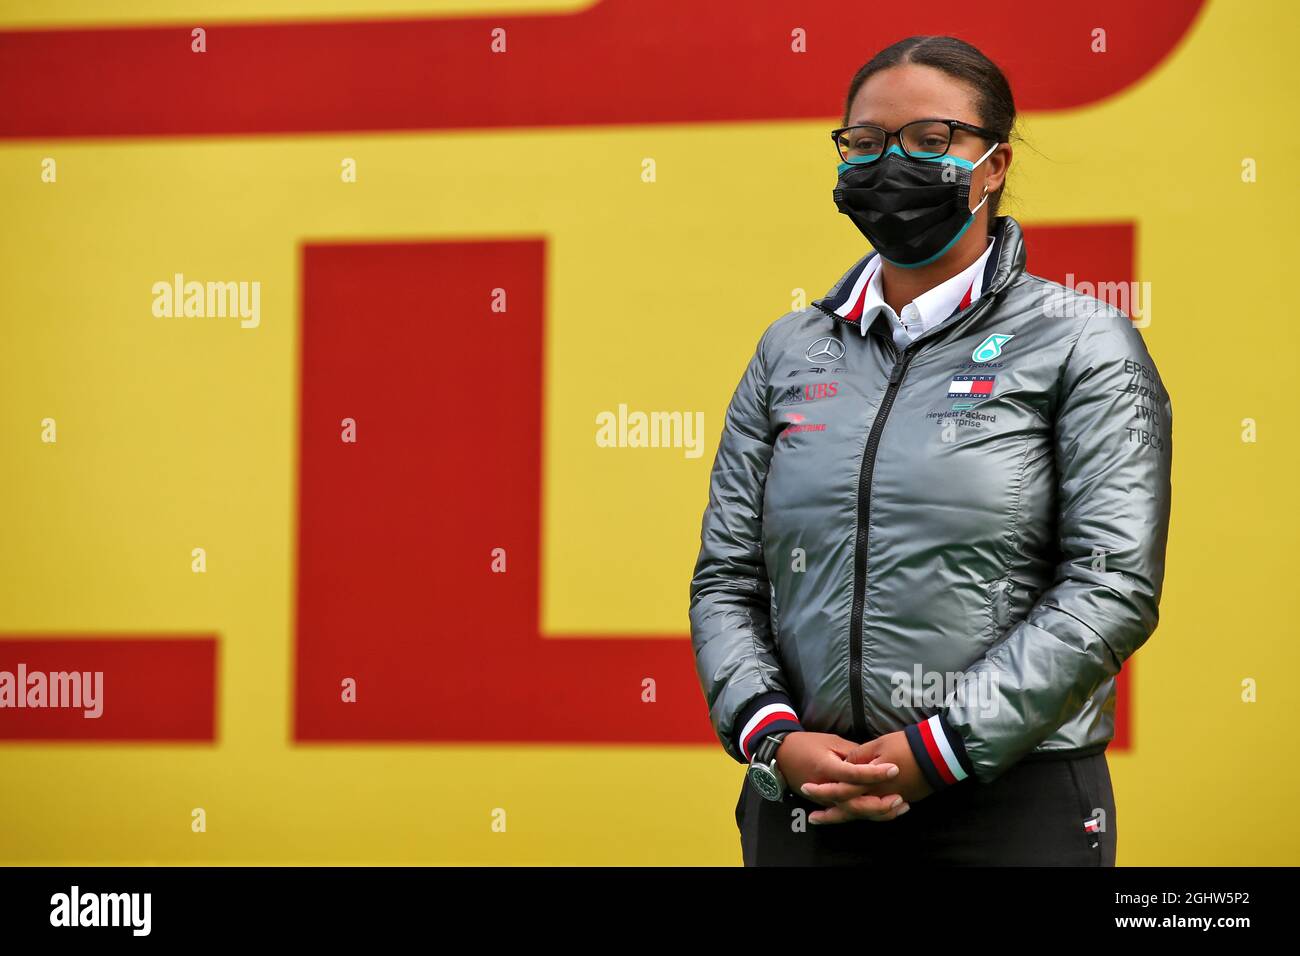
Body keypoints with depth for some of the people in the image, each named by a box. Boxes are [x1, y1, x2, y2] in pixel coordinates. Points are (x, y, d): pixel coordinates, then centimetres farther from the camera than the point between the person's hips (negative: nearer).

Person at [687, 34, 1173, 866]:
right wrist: (775, 736, -8)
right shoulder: (791, 353, 12)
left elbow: (1114, 585, -9)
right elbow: (725, 579, 10)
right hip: (806, 802, 3)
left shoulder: (1081, 345, 0)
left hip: (1013, 805, -3)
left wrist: (938, 749, -15)